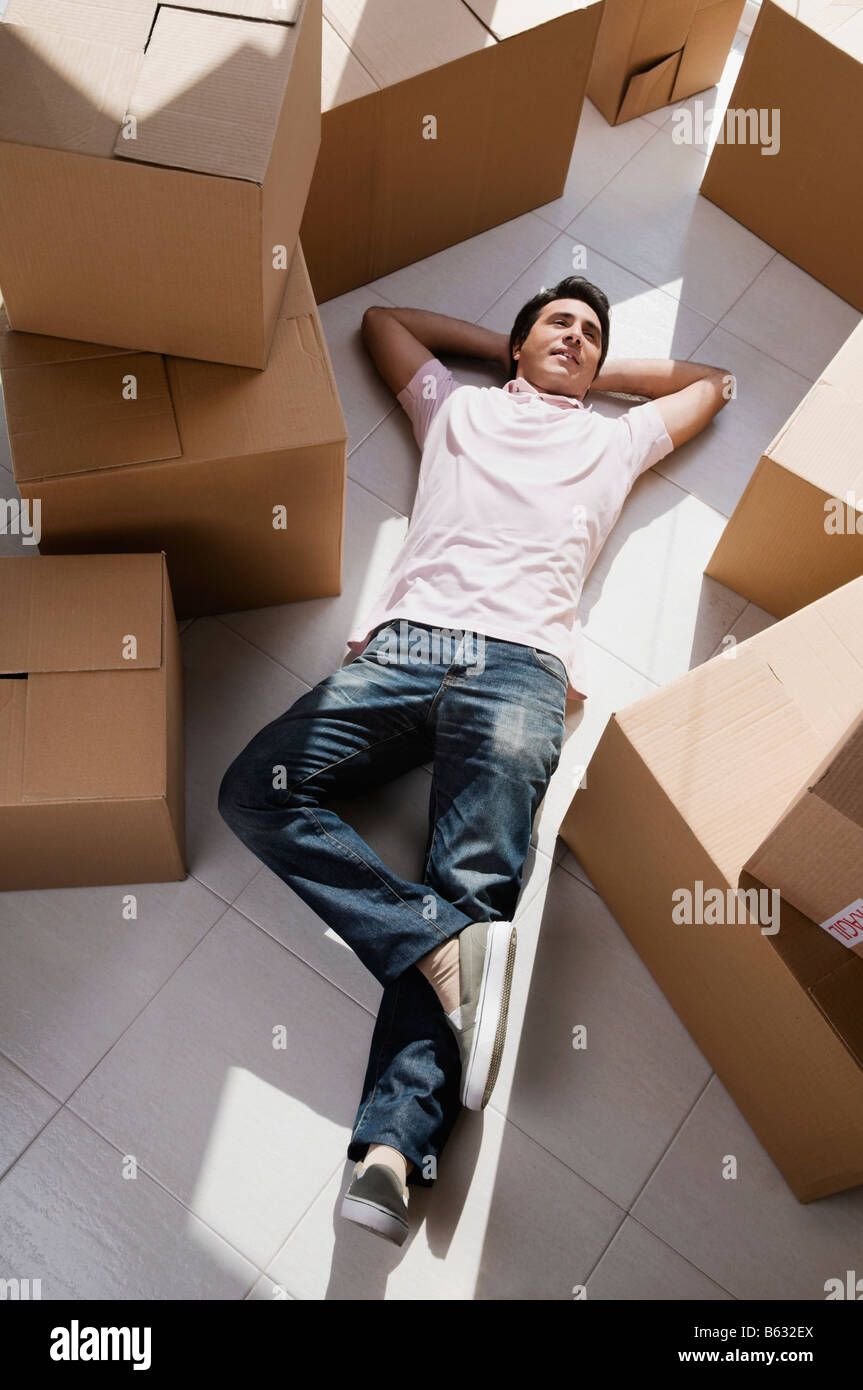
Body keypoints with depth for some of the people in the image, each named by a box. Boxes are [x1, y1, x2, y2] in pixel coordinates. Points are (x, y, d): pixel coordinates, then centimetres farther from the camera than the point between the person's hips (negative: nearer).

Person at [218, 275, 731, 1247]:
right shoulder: (456, 407, 33)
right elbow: (380, 318, 49)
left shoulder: (616, 439, 33)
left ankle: (394, 1148, -30)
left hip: (518, 666, -2)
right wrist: (510, 352, 43)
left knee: (474, 892, -21)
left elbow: (712, 383, 49)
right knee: (256, 791, -21)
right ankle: (444, 945, -27)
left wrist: (602, 371, 42)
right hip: (403, 646, 2)